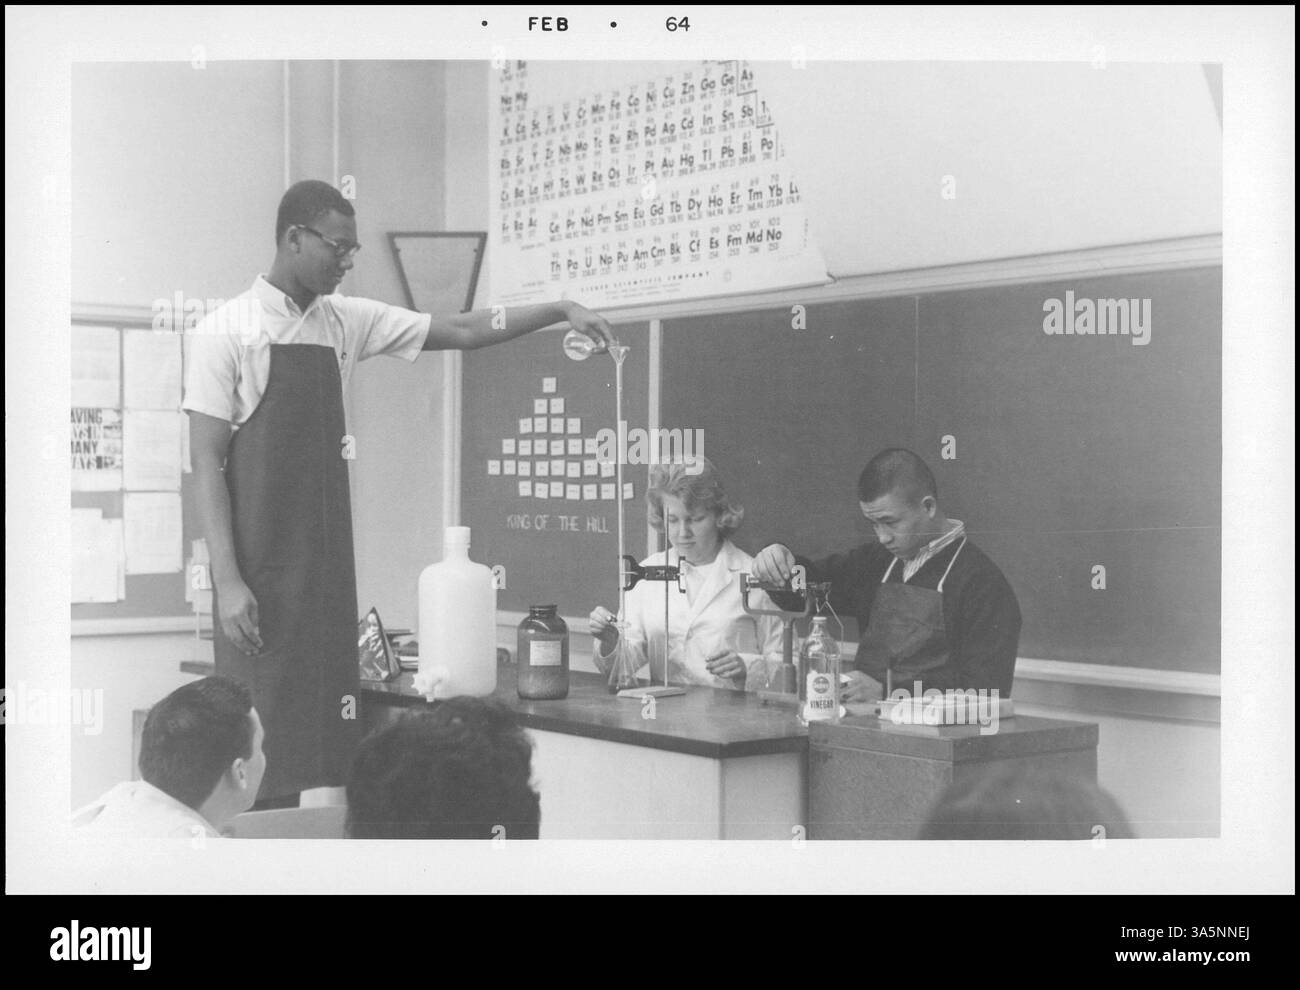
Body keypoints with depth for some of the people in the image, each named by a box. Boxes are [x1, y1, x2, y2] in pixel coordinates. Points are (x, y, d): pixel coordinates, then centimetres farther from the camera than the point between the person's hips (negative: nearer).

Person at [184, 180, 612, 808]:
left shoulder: (347, 322, 9)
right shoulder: (226, 331, -7)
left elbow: (459, 331, 12)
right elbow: (206, 463, -9)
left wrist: (560, 311, 3)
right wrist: (226, 582, -15)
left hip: (327, 566, 6)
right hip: (257, 573, -5)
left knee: (326, 736, 5)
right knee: (258, 740, -5)